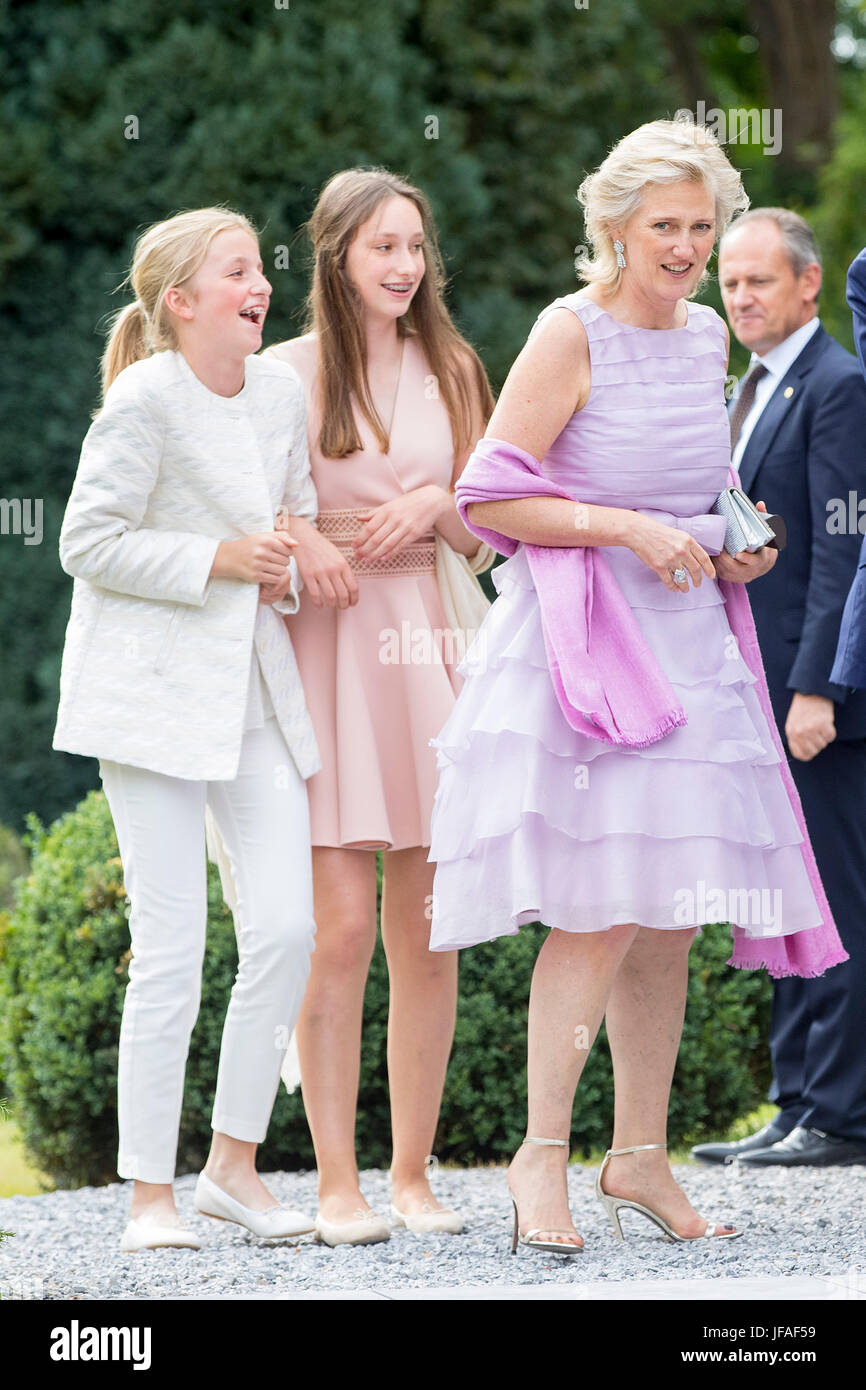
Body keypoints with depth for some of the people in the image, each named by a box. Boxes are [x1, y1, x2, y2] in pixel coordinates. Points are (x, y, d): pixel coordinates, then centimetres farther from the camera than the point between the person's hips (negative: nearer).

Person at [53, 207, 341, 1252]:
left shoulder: (279, 391, 8)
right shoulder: (144, 401, -12)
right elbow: (88, 543, -11)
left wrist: (288, 565, 1)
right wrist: (216, 559, -16)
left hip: (256, 694, 6)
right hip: (153, 692, -6)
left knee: (285, 930, -2)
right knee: (170, 950, -5)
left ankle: (233, 1165, 12)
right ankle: (149, 1193, 3)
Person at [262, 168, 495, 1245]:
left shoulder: (450, 371, 14)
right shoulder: (288, 370, 2)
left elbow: (483, 537, 17)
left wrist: (435, 504, -4)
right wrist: (298, 550, -15)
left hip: (424, 650, 4)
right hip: (321, 649, -4)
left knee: (426, 929, 2)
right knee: (341, 926, -8)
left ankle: (413, 1173, 10)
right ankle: (337, 1183, -2)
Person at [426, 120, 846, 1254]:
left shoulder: (705, 335, 13)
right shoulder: (573, 332, -9)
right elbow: (491, 497, -11)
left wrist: (735, 545, 6)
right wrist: (625, 529, -18)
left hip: (689, 641, 7)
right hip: (584, 646, -7)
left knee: (670, 914, 7)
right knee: (601, 909, -13)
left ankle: (641, 1157, 16)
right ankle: (543, 1155, -6)